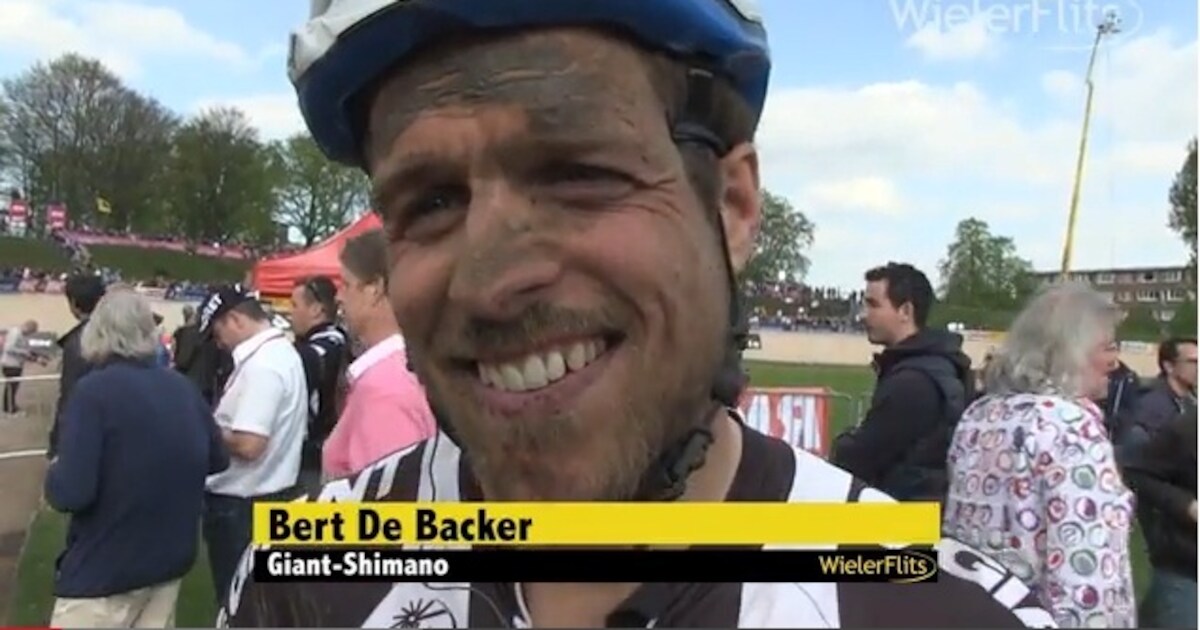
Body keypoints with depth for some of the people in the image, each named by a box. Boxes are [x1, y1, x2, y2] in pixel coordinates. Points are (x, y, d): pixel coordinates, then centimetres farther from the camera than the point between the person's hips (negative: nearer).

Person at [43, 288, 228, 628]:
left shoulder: (94, 389, -17)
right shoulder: (183, 387, 0)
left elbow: (70, 492, -22)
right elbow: (218, 460, 9)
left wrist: (54, 471, -2)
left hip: (103, 572, -5)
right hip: (169, 560, 5)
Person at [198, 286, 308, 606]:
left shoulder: (260, 364, -22)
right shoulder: (284, 353, 10)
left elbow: (248, 445, -27)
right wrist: (219, 428, 7)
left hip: (242, 502, -10)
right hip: (272, 492, 10)